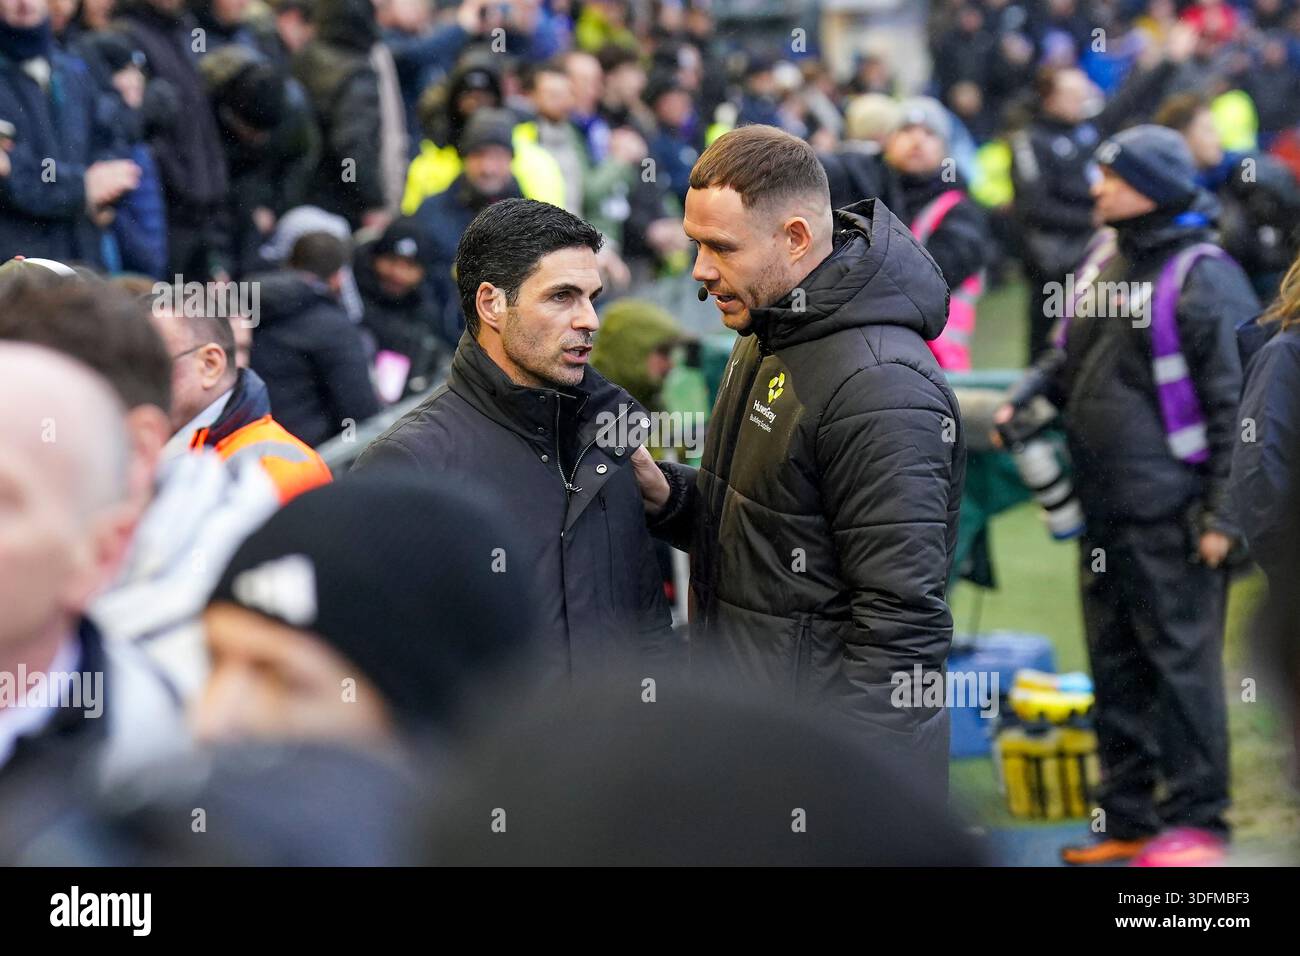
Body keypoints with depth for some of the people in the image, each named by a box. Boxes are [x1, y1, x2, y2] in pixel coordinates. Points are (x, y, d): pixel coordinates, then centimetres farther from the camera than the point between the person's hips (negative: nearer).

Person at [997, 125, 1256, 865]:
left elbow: (1234, 400, -13)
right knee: (1116, 666, 13)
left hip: (1170, 512, -8)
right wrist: (1025, 400, 4)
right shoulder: (1105, 260, 13)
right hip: (1104, 507, 9)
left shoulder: (1204, 277, -11)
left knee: (1182, 661, -4)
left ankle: (1196, 818, 3)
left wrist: (1223, 511, -16)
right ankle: (1128, 820, 21)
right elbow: (1070, 357, 24)